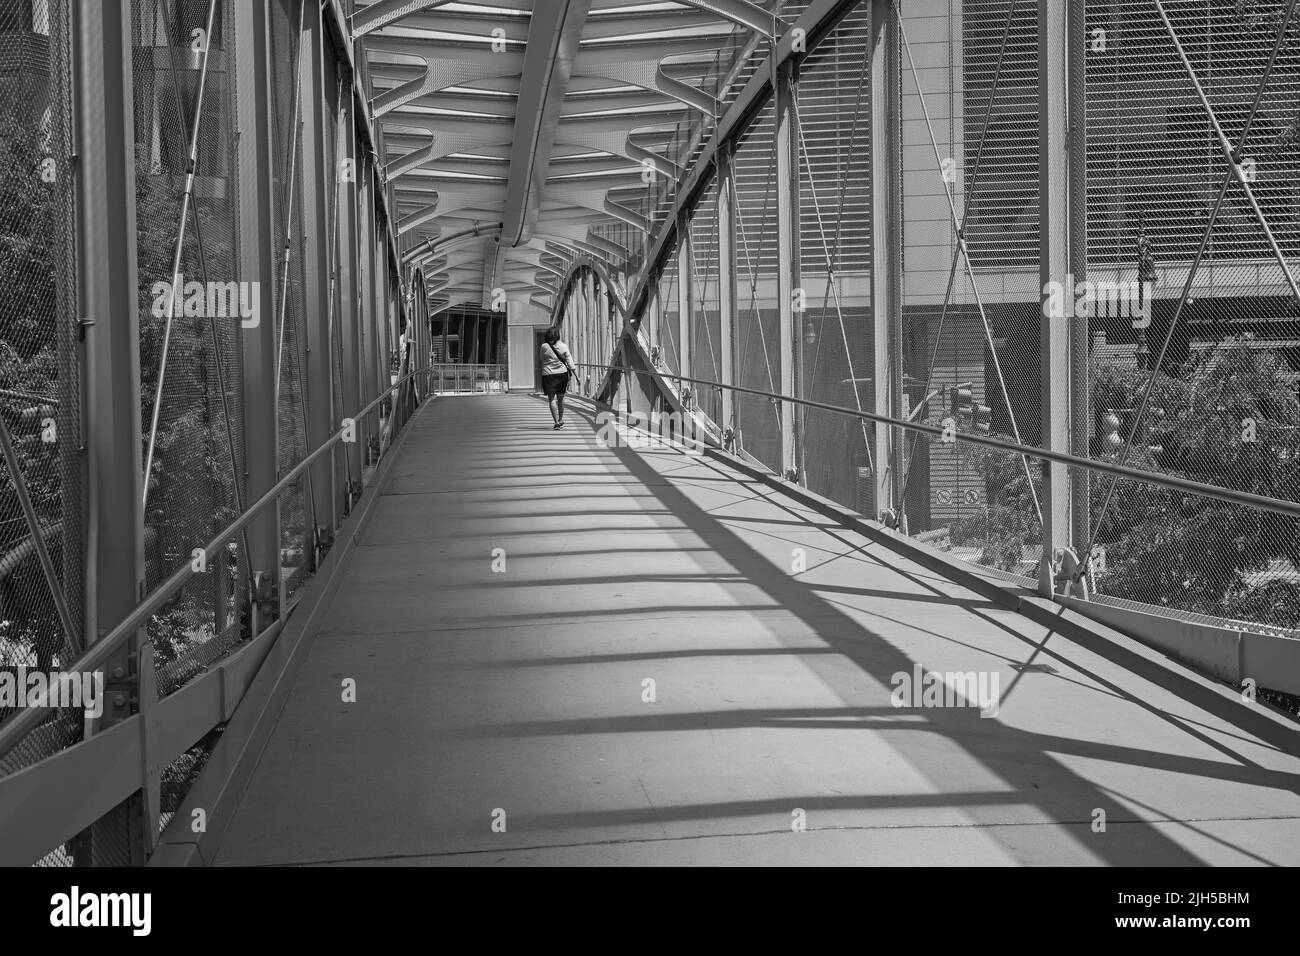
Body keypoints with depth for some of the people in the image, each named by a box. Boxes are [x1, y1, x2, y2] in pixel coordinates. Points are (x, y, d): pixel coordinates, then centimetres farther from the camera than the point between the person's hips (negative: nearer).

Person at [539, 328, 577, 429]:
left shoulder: (544, 347, -6)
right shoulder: (563, 346, -1)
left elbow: (542, 359, 8)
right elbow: (570, 362, -4)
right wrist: (576, 375, -4)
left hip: (548, 374, -3)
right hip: (562, 374, 3)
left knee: (551, 399, 0)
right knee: (560, 398, 17)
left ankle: (556, 422, -11)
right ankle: (561, 420, 29)